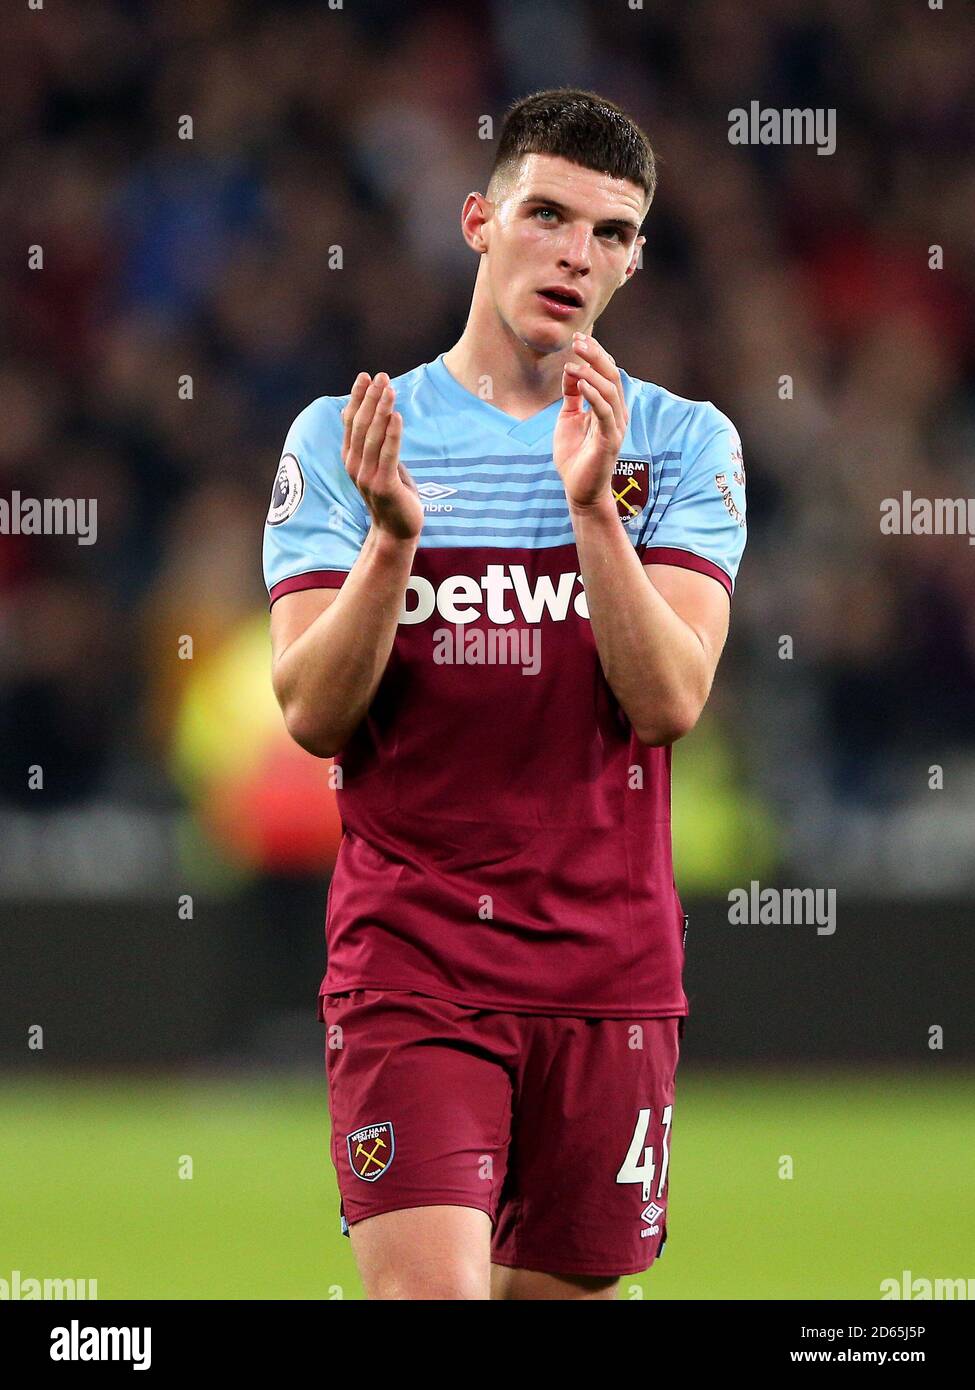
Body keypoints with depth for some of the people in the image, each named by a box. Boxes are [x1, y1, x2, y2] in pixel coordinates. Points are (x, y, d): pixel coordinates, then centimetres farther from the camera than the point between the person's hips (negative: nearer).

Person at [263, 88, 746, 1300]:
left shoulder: (681, 446, 5)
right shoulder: (341, 440, 4)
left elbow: (668, 703, -7)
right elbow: (312, 714, -4)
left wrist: (594, 505, -19)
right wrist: (393, 538, -20)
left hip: (609, 964, 2)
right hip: (408, 958, -2)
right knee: (430, 1290, -18)